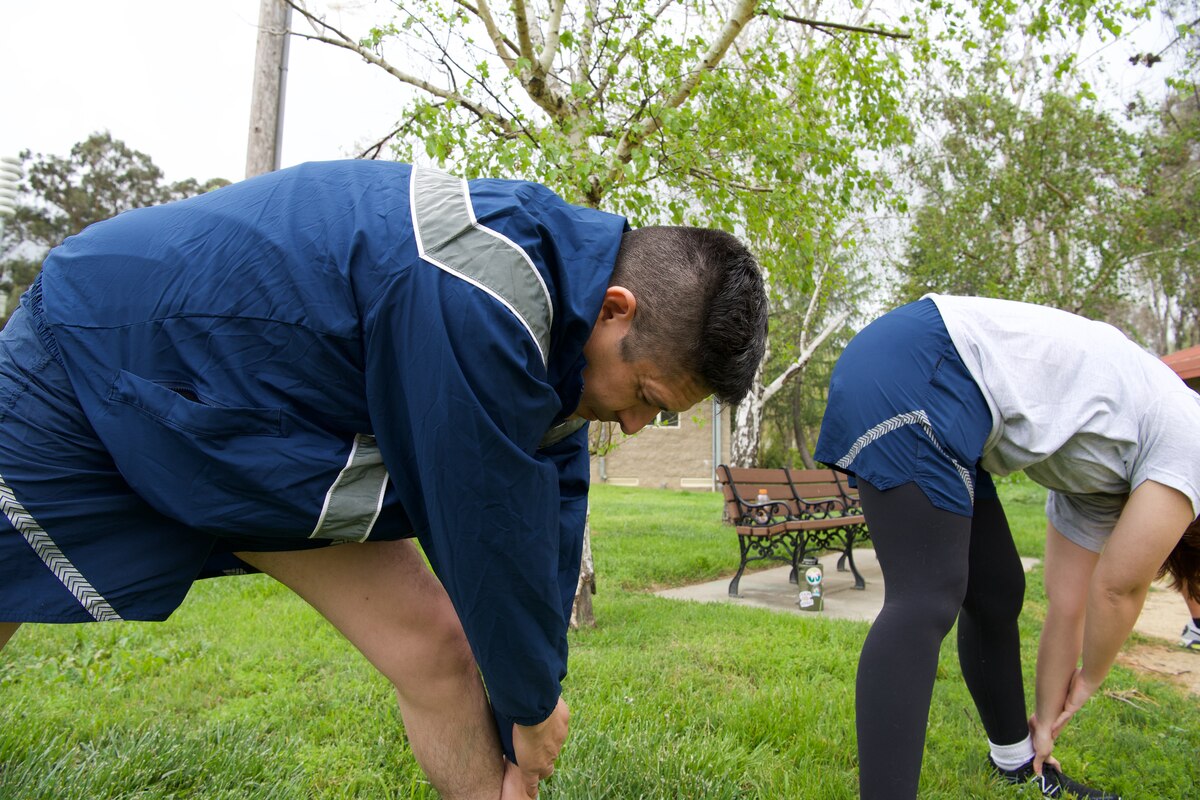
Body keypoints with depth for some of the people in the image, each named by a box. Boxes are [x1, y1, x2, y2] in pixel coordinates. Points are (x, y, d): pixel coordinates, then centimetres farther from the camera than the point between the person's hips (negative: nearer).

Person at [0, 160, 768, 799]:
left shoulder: (559, 300, -8)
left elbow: (548, 521, -4)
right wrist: (533, 703, -8)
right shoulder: (472, 302, -38)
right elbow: (490, 534, -29)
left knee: (434, 650, -3)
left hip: (278, 450, 7)